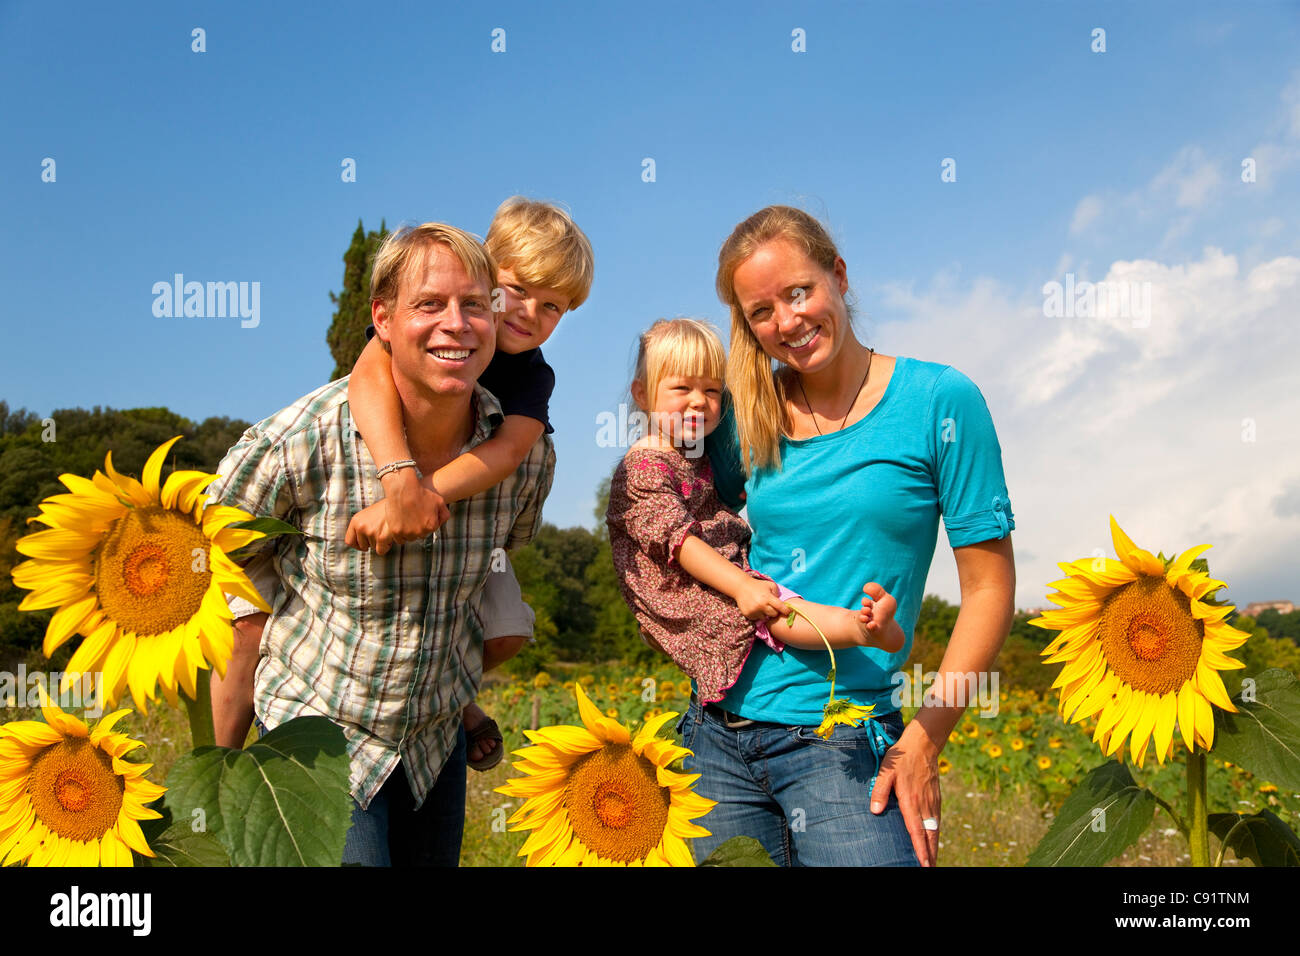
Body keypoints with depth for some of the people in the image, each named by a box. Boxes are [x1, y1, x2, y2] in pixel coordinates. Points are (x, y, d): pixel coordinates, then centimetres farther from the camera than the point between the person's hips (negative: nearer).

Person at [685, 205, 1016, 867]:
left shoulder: (939, 401, -5)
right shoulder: (744, 417, 5)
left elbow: (989, 589, -5)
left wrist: (922, 740, -10)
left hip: (844, 745, -3)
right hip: (719, 735, 4)